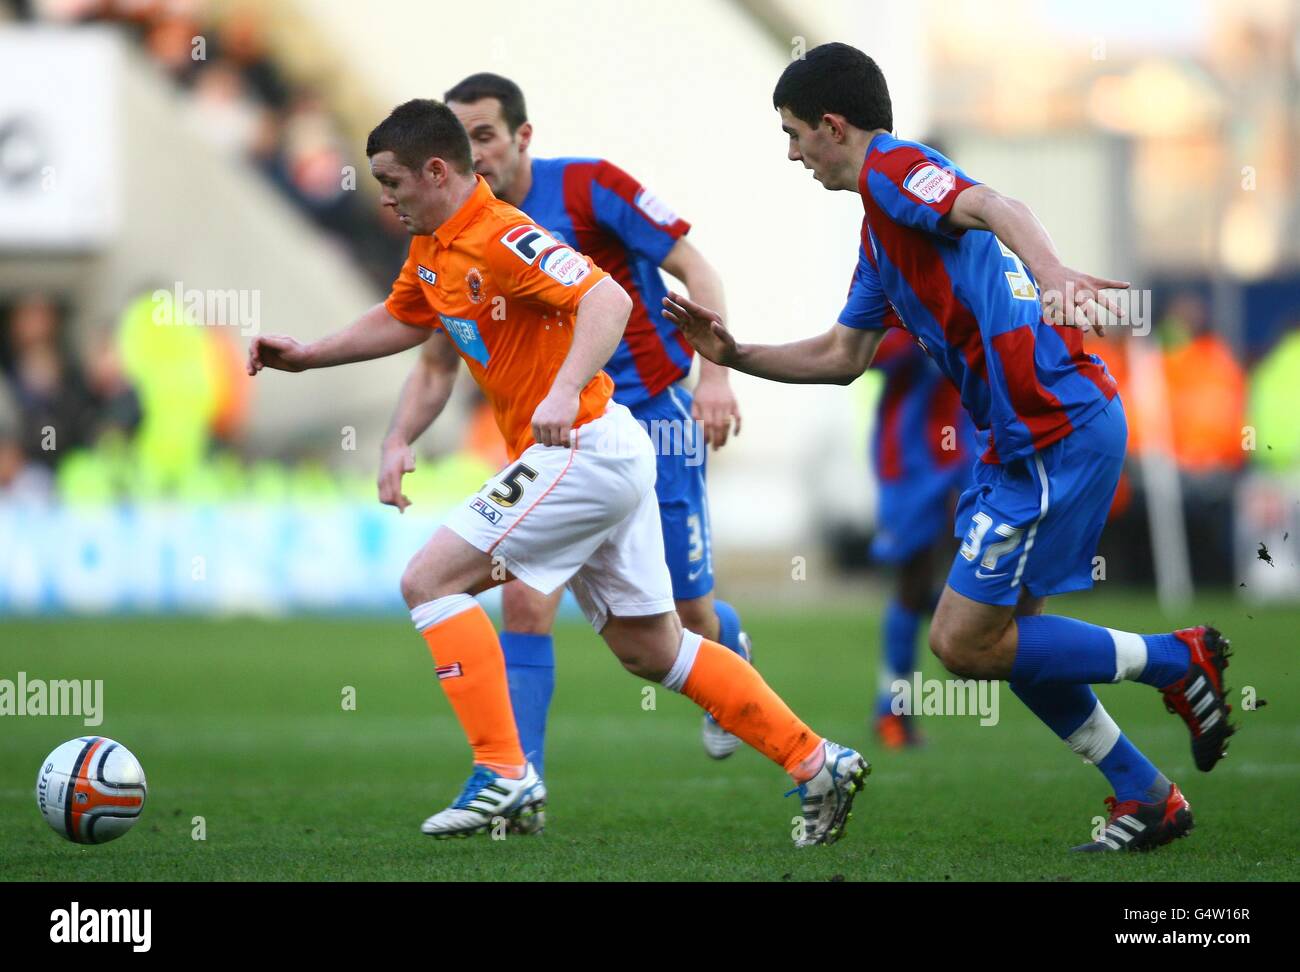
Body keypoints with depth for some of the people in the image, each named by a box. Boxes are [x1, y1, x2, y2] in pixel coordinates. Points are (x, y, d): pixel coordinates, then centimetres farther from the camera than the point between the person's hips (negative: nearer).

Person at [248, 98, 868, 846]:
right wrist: (305, 356, 23)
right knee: (651, 648, 13)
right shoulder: (433, 249, 12)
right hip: (604, 457, 10)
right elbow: (399, 322, 31)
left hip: (583, 448, -10)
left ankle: (505, 777, -11)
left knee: (431, 581, -9)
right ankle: (817, 764, 15)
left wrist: (565, 391, -41)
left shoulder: (499, 239, -18)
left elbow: (609, 300, -29)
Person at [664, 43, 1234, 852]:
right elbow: (840, 357, 32)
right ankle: (1147, 799, 20)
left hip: (1058, 433, -10)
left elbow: (998, 209, -27)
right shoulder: (881, 231, 23)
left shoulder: (893, 167, -7)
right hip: (1026, 437, 10)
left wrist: (1052, 280, -46)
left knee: (963, 644, -6)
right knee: (1004, 635, 16)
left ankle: (1175, 661, 2)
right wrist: (733, 354, 25)